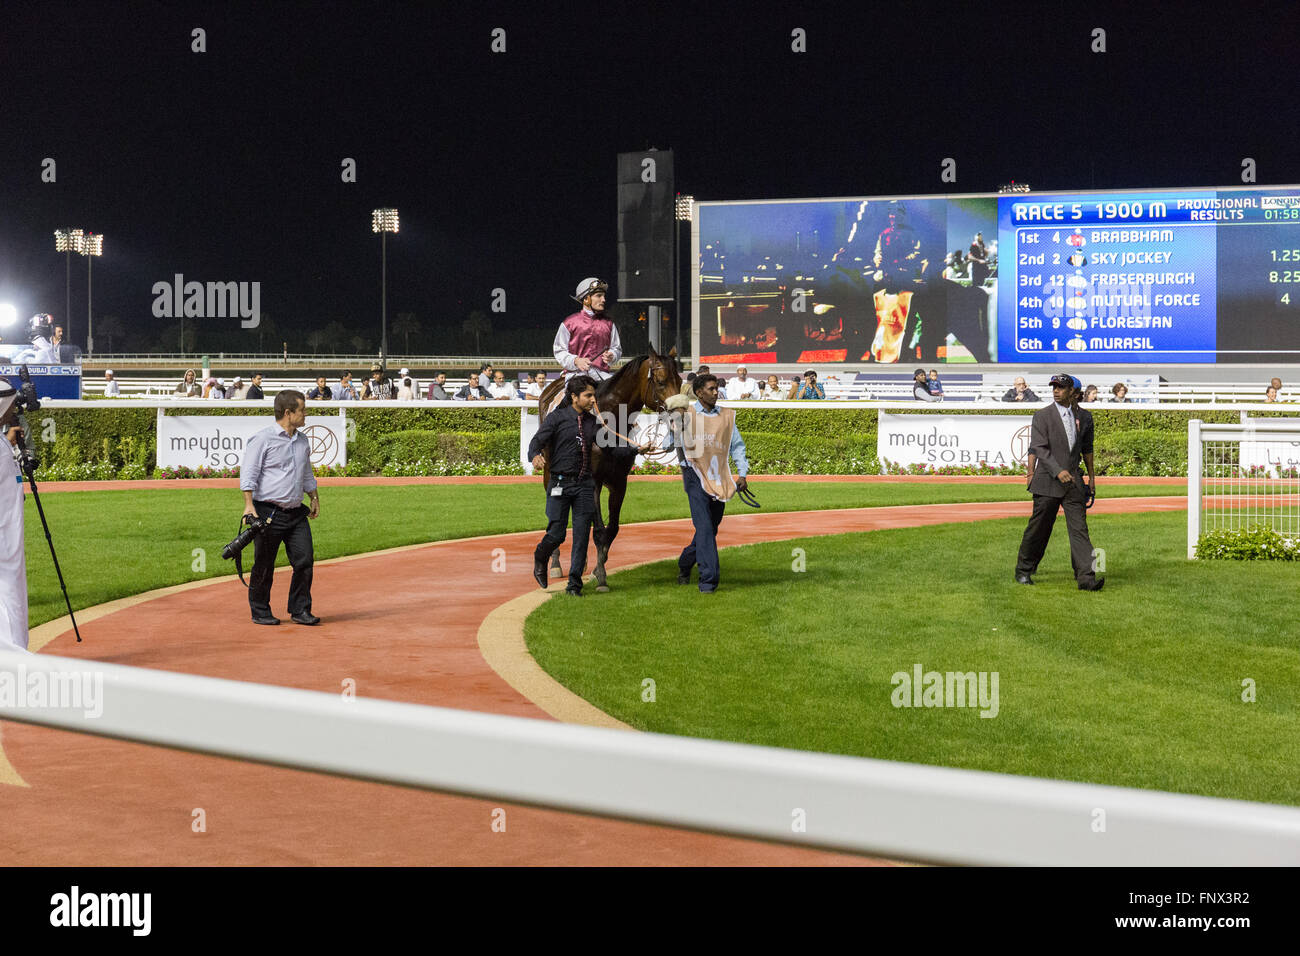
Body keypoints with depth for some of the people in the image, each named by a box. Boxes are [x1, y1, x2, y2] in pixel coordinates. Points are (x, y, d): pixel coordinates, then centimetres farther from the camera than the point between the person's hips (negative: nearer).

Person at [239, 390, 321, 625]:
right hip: (268, 513, -6)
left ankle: (300, 610, 8)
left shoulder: (302, 440, 15)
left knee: (305, 560, -2)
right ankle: (260, 612, 15)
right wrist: (249, 505, -20)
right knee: (264, 566, 3)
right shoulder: (262, 439, -8)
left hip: (296, 513, 6)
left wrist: (315, 499, 28)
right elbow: (248, 474, -12)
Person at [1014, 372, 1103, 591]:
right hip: (1048, 482, -3)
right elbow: (1039, 448, -13)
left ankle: (1086, 577, -10)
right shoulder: (1042, 416, -4)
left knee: (1079, 529, -5)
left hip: (1073, 481, 3)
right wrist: (1058, 471, -25)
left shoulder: (1084, 416, 10)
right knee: (1039, 529, 5)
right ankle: (1023, 571, 22)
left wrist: (1091, 475, 24)